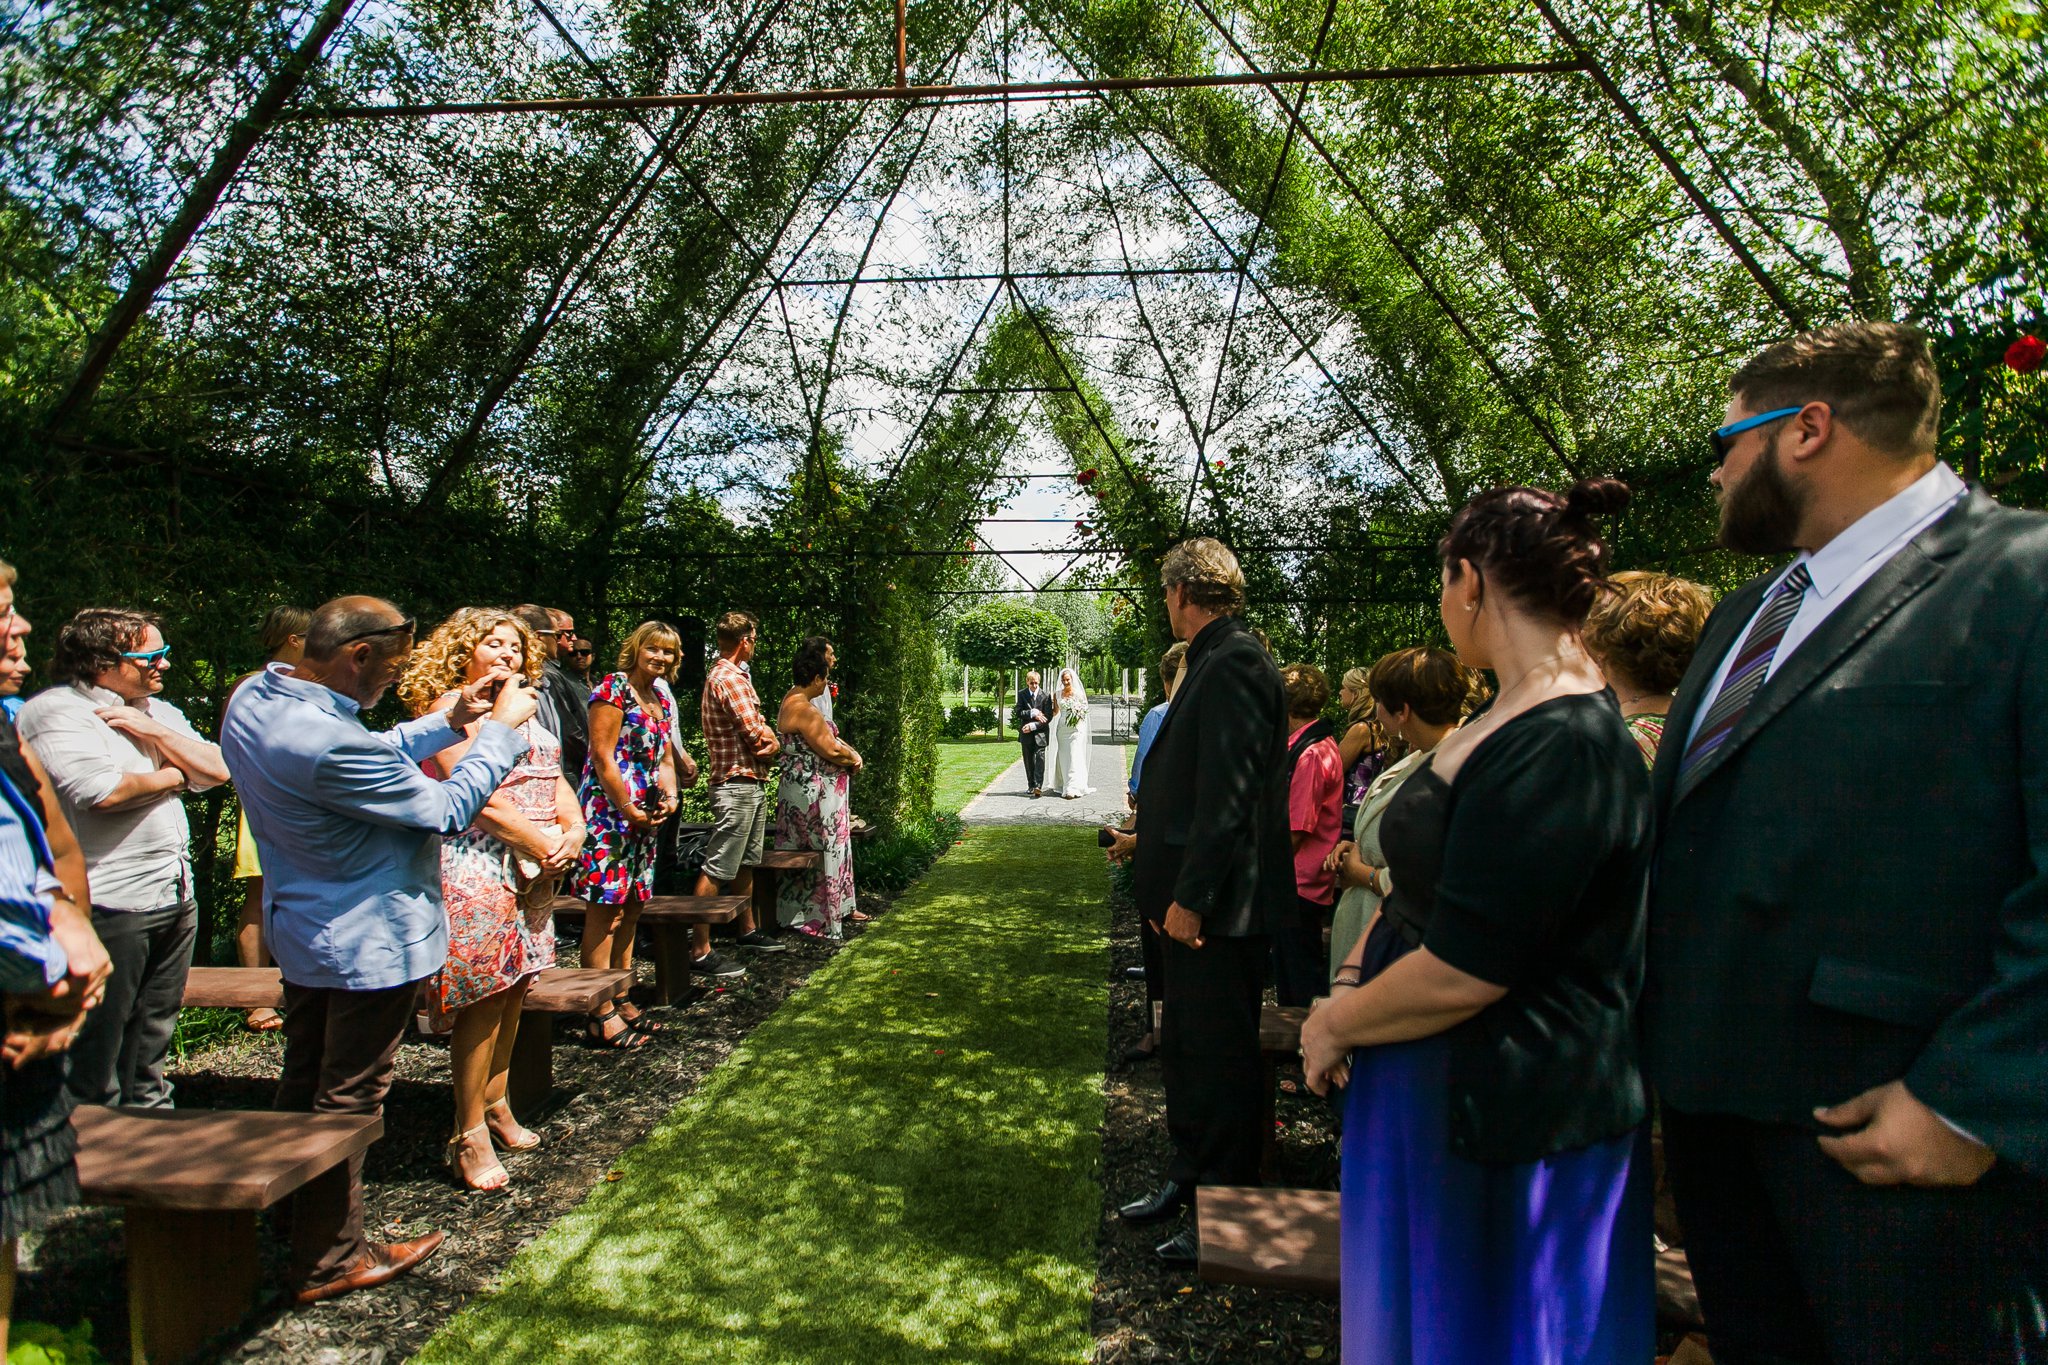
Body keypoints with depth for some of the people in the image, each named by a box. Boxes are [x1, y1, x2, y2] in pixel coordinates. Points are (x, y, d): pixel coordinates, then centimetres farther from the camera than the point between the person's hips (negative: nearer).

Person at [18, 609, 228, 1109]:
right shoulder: (56, 711, -10)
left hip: (175, 895, 8)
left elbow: (217, 769, 5)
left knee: (154, 1035, 19)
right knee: (97, 1046, 3)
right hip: (107, 904, -8)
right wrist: (173, 775, -6)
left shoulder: (158, 711, 15)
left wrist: (153, 732, -8)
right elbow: (103, 792, -23)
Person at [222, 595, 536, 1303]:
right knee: (349, 1099, 6)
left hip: (304, 925, 10)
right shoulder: (329, 743, -34)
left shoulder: (253, 698, -3)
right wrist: (501, 727, -12)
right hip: (368, 944, -10)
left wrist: (450, 720, 4)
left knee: (303, 1082, 25)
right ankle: (329, 1261, 23)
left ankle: (289, 1225, 44)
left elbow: (374, 761, 9)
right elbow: (447, 809, -22)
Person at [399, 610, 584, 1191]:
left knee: (512, 993, 13)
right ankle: (469, 1136, 3)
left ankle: (496, 1105, 26)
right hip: (477, 868, -8)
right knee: (484, 999, -6)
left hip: (534, 873, 8)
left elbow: (556, 780, 17)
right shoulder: (450, 707, -7)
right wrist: (539, 841, -15)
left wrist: (574, 831, -2)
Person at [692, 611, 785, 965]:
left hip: (753, 783, 11)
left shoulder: (735, 675, 18)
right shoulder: (728, 678, -16)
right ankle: (700, 952, -6)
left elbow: (758, 729, 15)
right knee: (717, 869, -8)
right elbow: (758, 734, -19)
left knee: (746, 864, 20)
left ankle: (748, 932, 33)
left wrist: (770, 742, -5)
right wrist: (774, 741, 1)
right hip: (737, 785, -11)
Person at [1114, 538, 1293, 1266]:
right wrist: (1148, 846, 20)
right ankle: (1188, 1176, 37)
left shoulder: (1233, 665, -19)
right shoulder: (1214, 662, 12)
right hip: (1195, 897, 10)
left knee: (1221, 1055, 4)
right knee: (1185, 1045, 21)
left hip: (1218, 905, -10)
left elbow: (1227, 794, -24)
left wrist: (1191, 897, -22)